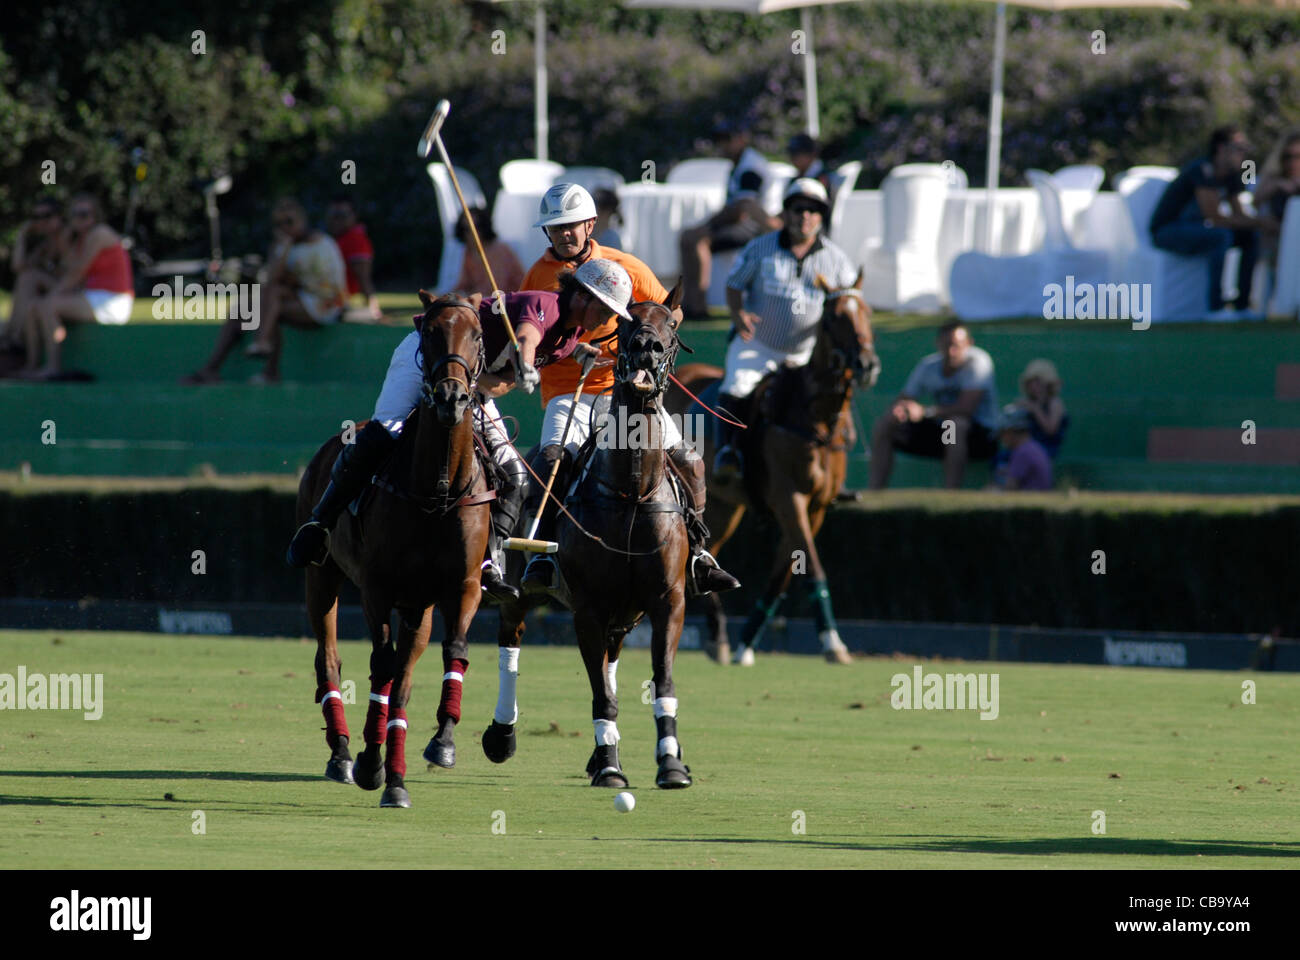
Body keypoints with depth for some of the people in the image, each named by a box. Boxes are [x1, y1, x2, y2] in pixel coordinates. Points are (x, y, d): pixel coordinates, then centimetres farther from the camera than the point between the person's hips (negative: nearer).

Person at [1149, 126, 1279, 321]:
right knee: (1222, 235, -33)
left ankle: (1243, 306, -3)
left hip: (1193, 229, 9)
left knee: (1250, 236, -2)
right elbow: (1215, 219, -28)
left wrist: (1261, 223, -13)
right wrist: (1258, 222, -24)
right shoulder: (1203, 170, -24)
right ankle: (1216, 308, -32)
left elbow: (1239, 216, 9)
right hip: (1167, 231, -9)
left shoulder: (1231, 177, 5)